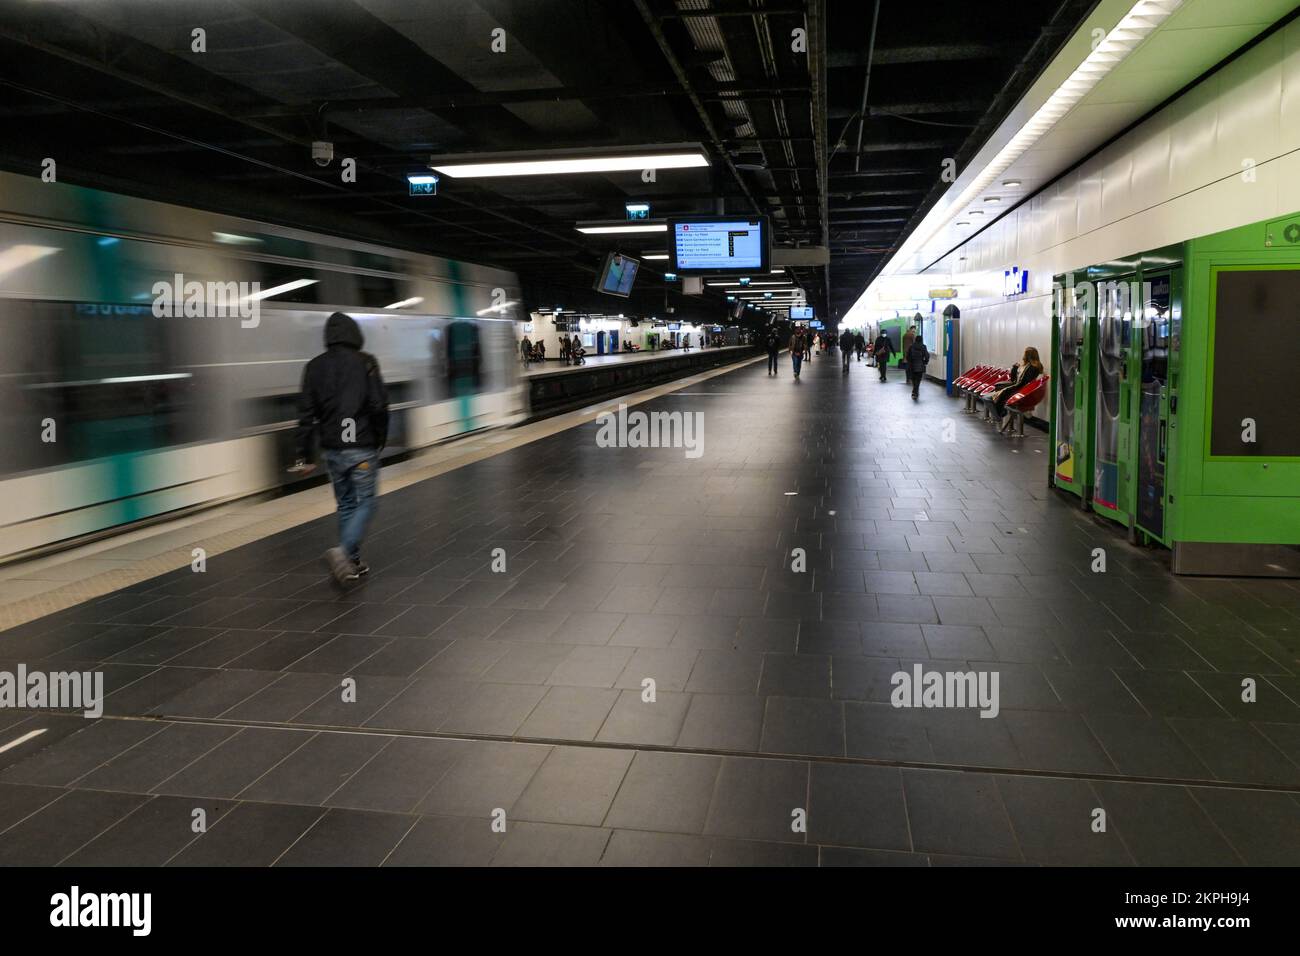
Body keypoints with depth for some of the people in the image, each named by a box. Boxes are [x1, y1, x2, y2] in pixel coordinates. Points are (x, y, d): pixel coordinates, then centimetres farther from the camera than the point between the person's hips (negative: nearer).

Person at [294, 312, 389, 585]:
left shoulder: (314, 366, 5)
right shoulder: (365, 363, -7)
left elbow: (306, 412, 3)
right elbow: (379, 406, -10)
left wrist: (302, 455, 5)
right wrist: (381, 439, 5)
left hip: (332, 449, 5)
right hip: (361, 448, -4)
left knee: (346, 504, 15)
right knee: (364, 503, 2)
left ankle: (352, 562, 17)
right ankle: (343, 551, -19)